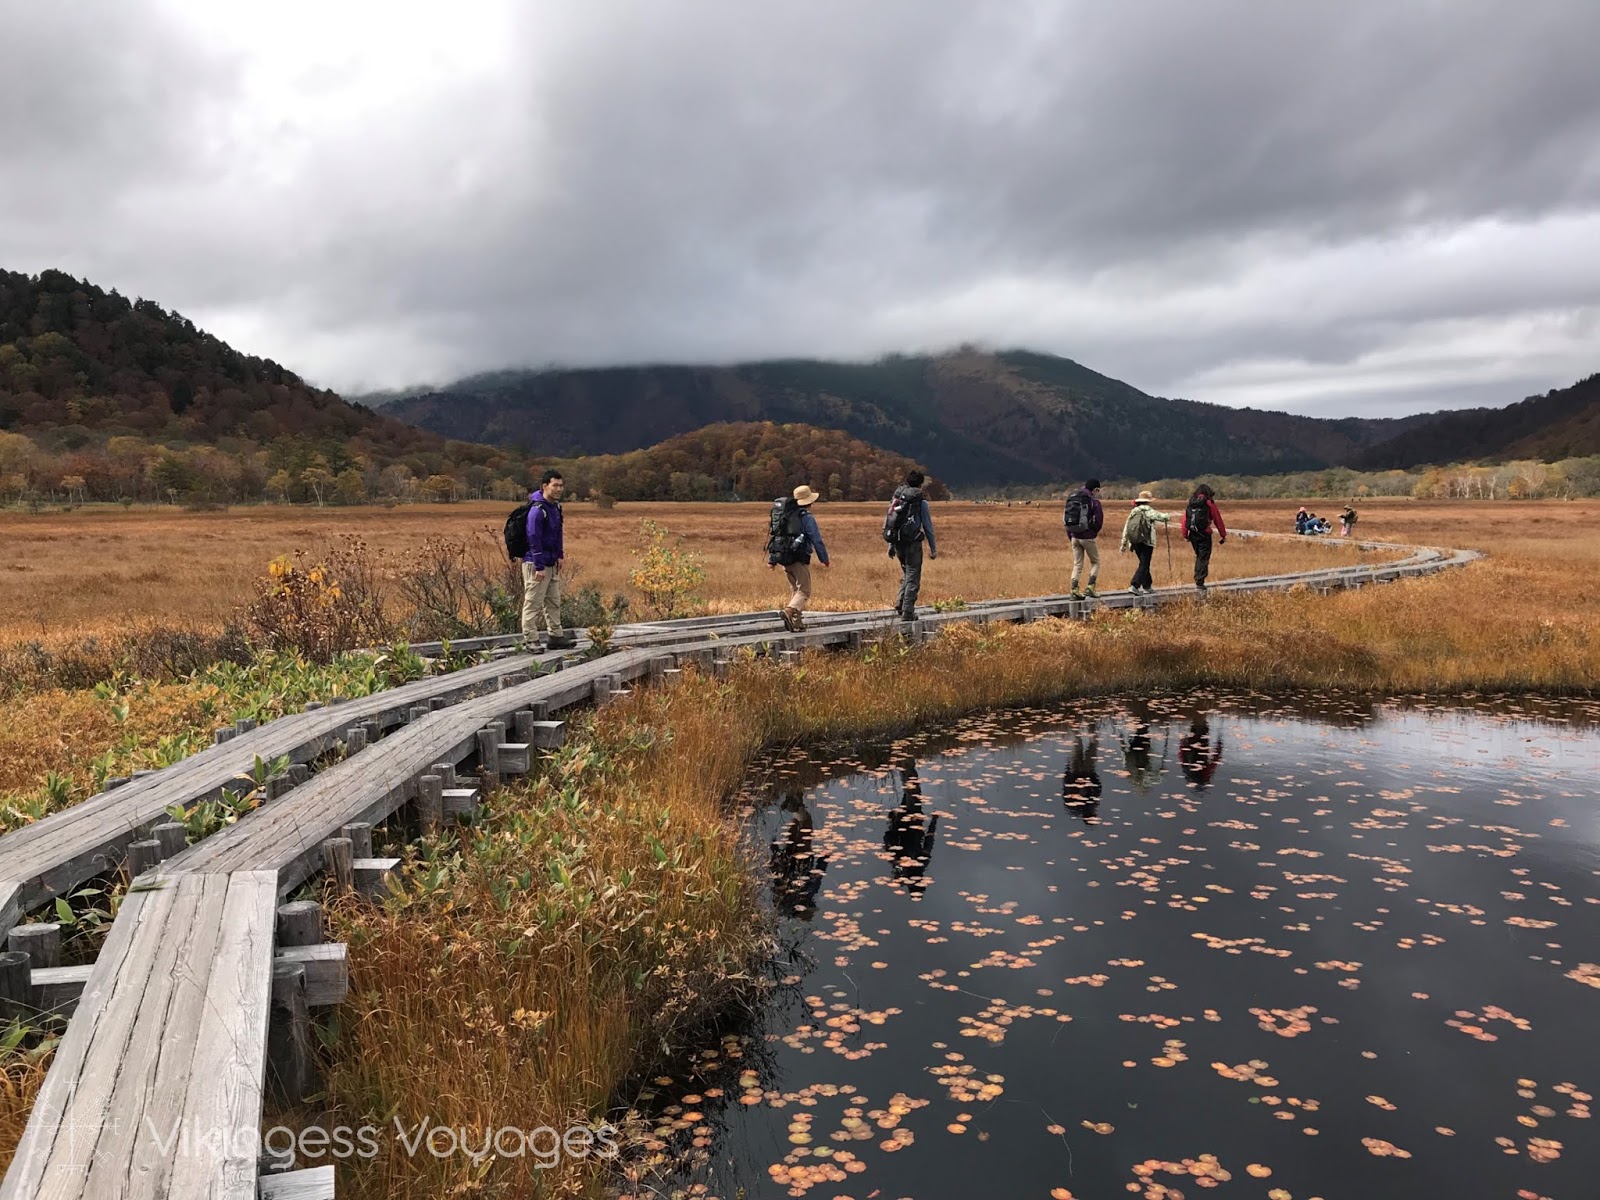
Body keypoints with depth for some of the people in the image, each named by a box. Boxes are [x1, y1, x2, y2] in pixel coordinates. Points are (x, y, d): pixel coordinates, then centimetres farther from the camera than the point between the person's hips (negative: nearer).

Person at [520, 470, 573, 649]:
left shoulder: (555, 506, 10)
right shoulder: (537, 509, -19)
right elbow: (534, 539, -22)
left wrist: (559, 555, 15)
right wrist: (540, 567, -22)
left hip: (551, 563, 10)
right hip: (536, 564, -10)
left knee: (554, 601, 15)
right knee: (533, 604, -4)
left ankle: (555, 636, 24)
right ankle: (529, 640, 1)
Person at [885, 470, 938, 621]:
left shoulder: (897, 498, 9)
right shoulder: (921, 502, -6)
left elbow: (889, 521, 11)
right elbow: (928, 526, -5)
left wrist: (891, 545, 18)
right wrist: (933, 548, 1)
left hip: (898, 543, 5)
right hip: (912, 542, -5)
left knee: (907, 575, 21)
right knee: (912, 578, 2)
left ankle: (899, 606, 10)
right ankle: (908, 612, 0)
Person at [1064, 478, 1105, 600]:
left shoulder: (1072, 499, 9)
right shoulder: (1094, 501, -9)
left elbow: (1065, 519, 10)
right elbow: (1099, 520, -11)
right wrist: (1095, 531, 9)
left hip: (1074, 536, 5)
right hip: (1088, 537, -5)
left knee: (1077, 564, 10)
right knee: (1095, 562, 11)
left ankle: (1074, 590, 2)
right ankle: (1090, 587, -1)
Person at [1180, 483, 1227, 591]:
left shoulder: (1191, 503, 8)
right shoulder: (1209, 503, -4)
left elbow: (1185, 519, 4)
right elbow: (1218, 520, -1)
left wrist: (1185, 535, 10)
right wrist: (1223, 535, 6)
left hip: (1193, 534, 5)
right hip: (1204, 534, -5)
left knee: (1199, 556, 21)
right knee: (1203, 558, 0)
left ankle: (1198, 577, 18)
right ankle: (1200, 582, -5)